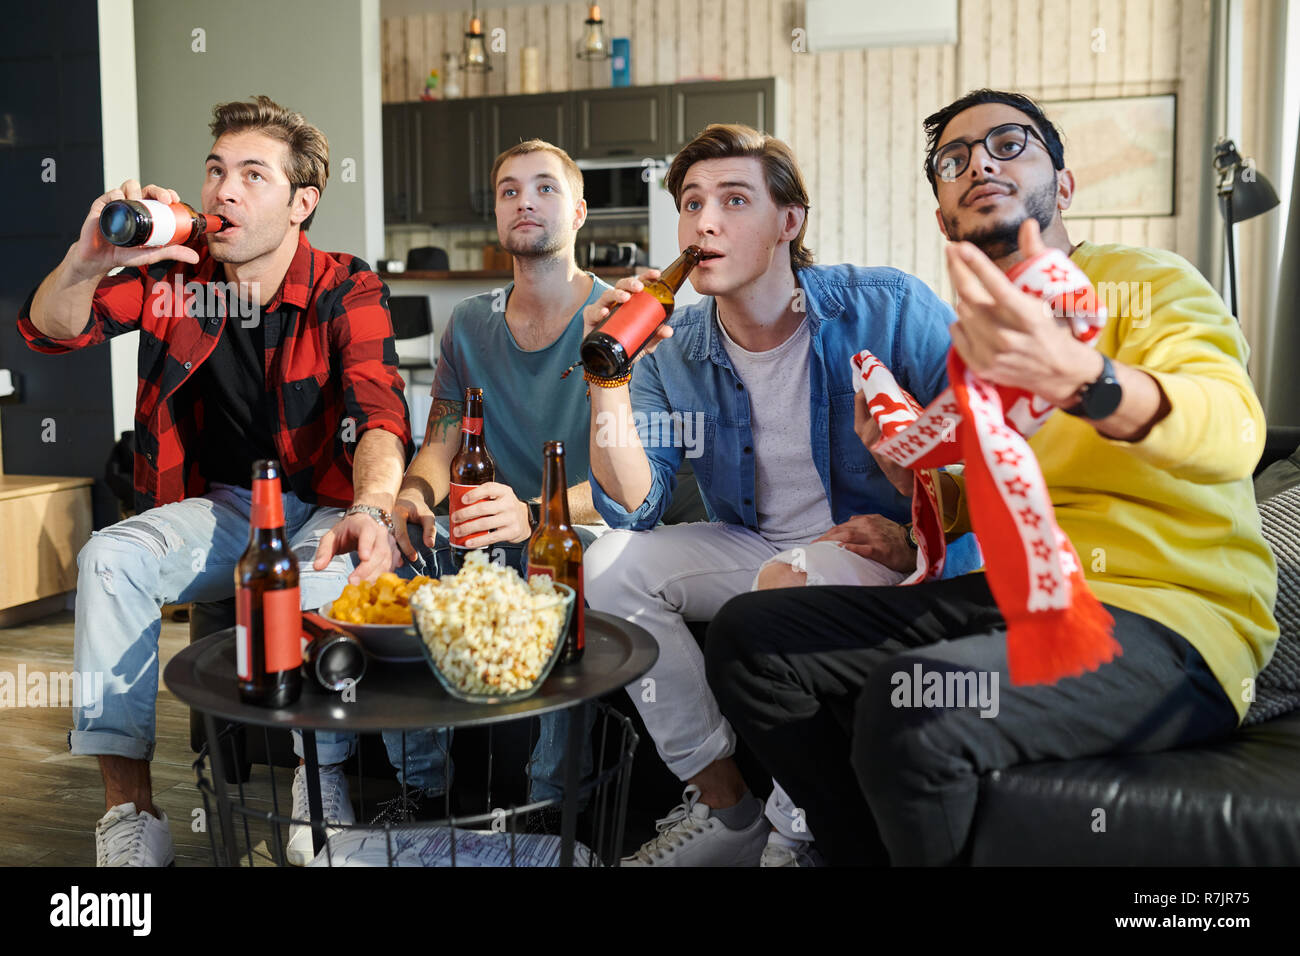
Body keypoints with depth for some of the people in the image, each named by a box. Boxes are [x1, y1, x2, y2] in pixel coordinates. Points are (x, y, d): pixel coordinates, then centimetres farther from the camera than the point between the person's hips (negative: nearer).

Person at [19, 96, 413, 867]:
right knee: (109, 559, -24)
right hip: (219, 508, 4)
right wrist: (87, 262, -24)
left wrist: (370, 511, -44)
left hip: (321, 508, -3)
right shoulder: (178, 276, 3)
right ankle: (128, 805, -18)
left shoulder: (347, 291, -7)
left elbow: (380, 413, -22)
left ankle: (320, 792, -18)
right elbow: (51, 332, 0)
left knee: (330, 578, -36)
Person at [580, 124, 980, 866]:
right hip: (753, 548, 6)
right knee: (612, 563, -11)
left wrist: (917, 539, -21)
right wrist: (609, 379, -20)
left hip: (883, 555, -5)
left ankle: (800, 837, -15)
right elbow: (634, 510, -9)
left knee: (790, 580, -35)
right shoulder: (673, 353, -1)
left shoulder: (889, 310, -13)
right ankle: (723, 800, 0)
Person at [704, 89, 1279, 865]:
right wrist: (910, 469, 4)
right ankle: (871, 853, 10)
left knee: (913, 707, -33)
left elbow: (1233, 432, -25)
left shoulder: (1145, 281, -4)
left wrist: (1076, 376, -45)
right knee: (750, 637, -5)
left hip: (1170, 614, -7)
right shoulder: (977, 335, 17)